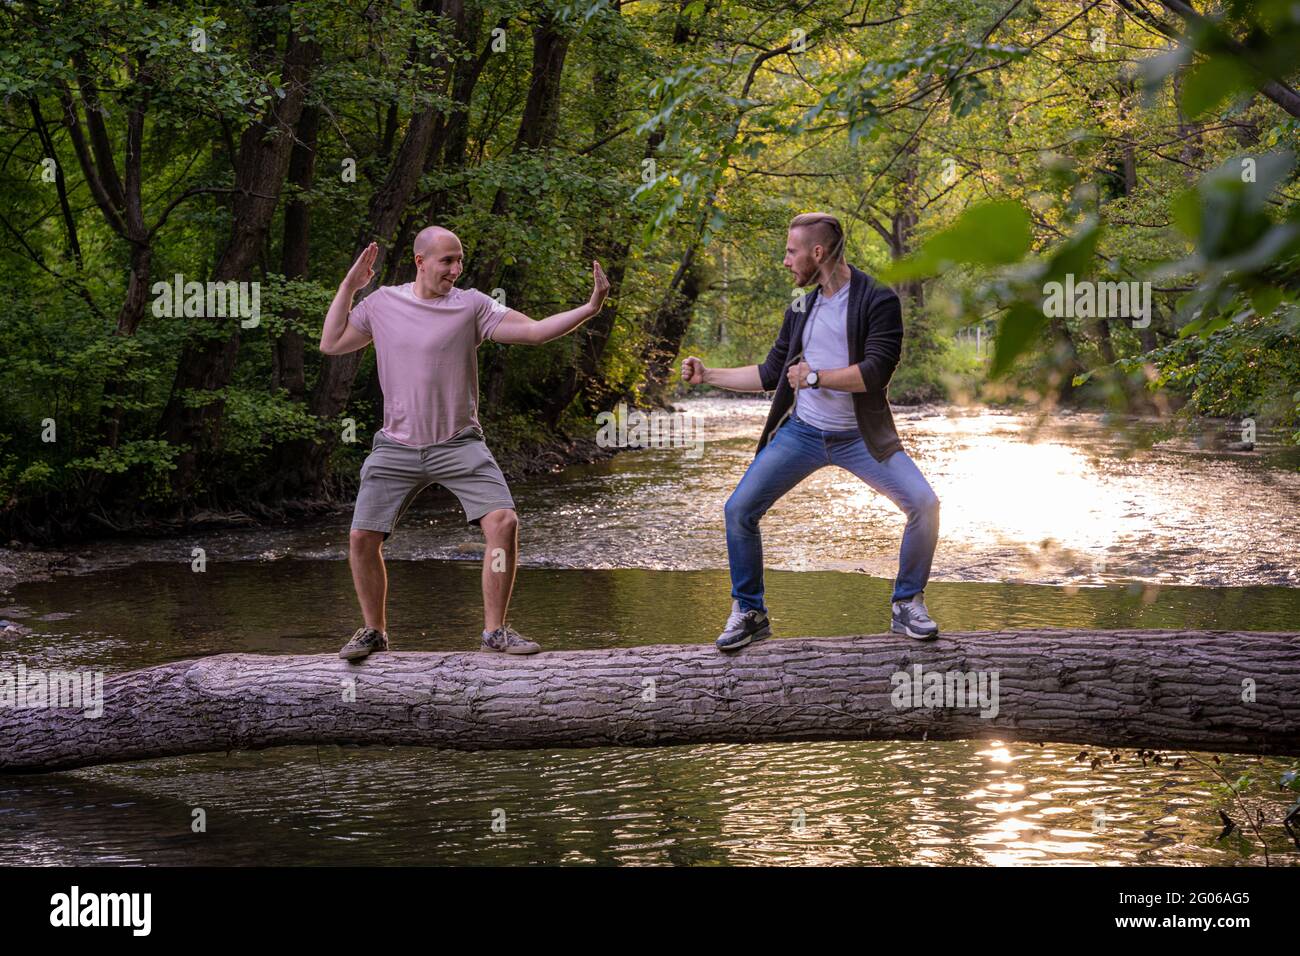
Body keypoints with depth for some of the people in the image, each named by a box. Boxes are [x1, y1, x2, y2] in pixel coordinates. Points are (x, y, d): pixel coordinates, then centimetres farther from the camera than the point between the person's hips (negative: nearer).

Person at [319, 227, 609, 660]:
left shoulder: (471, 305, -1)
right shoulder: (382, 303, 5)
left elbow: (534, 331, -8)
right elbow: (331, 344, 12)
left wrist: (590, 308, -18)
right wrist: (349, 287, 8)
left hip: (459, 445, -1)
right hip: (396, 447, 1)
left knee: (504, 522, -17)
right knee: (362, 539, -4)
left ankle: (495, 630, -3)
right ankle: (373, 631, 19)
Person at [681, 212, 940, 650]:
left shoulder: (877, 301, -10)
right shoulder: (801, 309, 8)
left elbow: (875, 372, -21)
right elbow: (770, 374, 17)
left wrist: (815, 376, -18)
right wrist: (707, 375, 14)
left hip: (860, 436, -4)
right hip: (801, 432, 4)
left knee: (924, 504, -19)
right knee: (739, 510, -7)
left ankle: (907, 605, 1)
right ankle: (749, 613, 9)